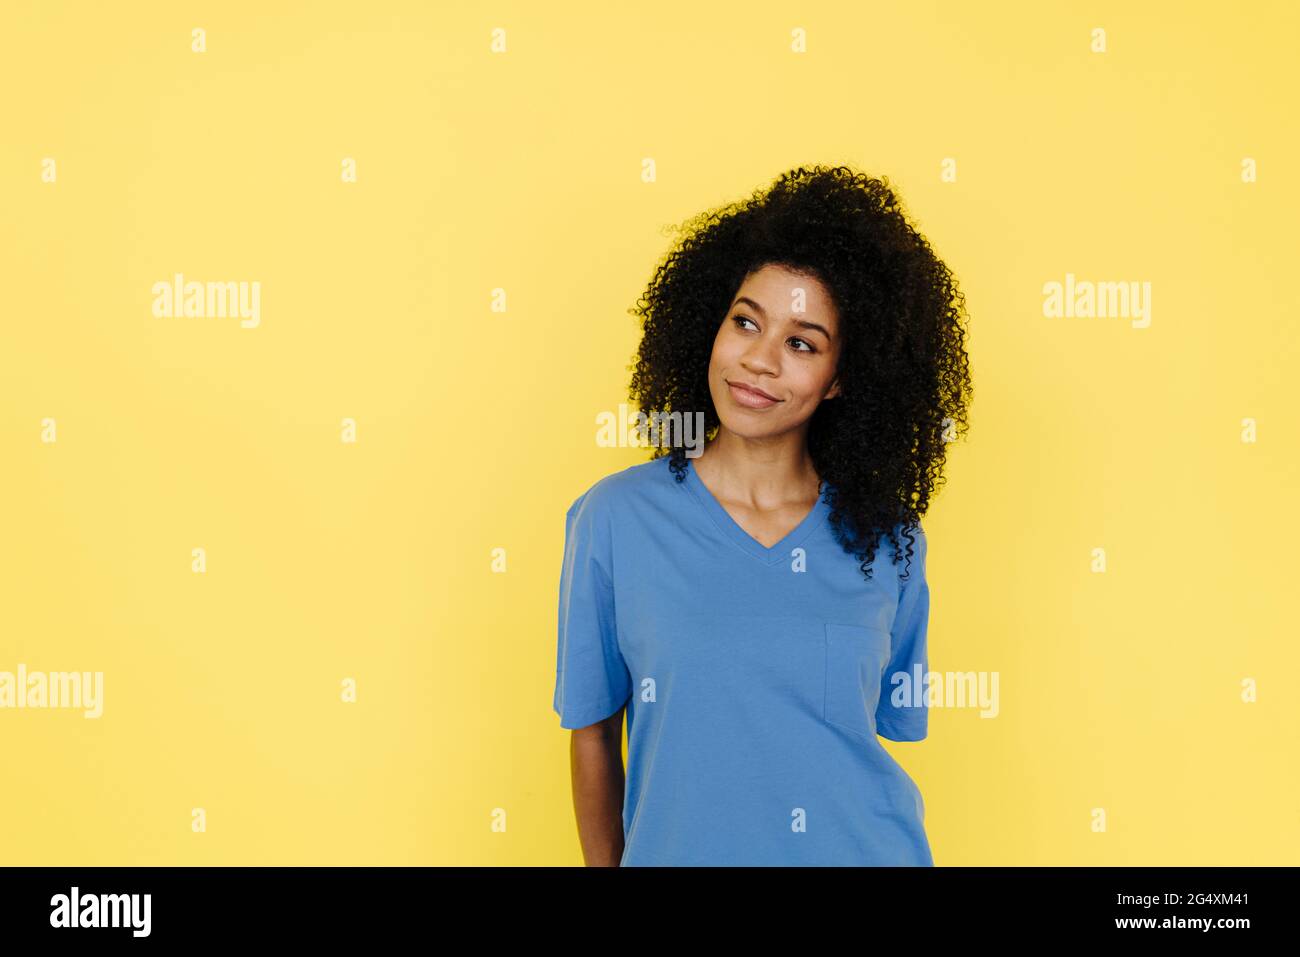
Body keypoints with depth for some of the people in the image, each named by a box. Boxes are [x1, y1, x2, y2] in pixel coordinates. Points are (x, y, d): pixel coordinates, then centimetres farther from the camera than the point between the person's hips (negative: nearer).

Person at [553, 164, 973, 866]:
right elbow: (593, 735, -3)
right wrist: (607, 864, -1)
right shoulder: (615, 518, -9)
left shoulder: (888, 543, -4)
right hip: (680, 850, -1)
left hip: (866, 852, 1)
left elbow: (892, 723, 5)